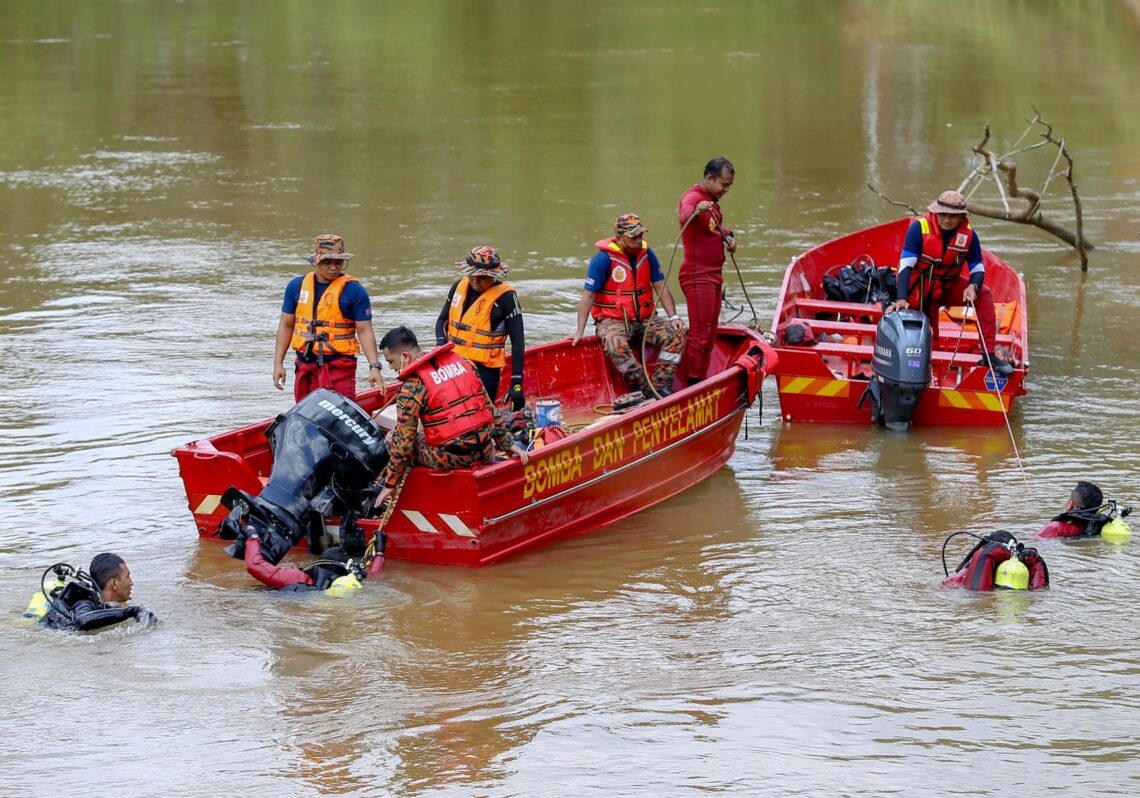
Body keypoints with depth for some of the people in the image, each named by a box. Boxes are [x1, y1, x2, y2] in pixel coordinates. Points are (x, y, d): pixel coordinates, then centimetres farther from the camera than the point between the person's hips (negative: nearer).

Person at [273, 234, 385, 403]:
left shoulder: (353, 290, -4)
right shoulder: (297, 286, 8)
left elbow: (364, 331, -5)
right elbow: (286, 325, 13)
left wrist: (374, 367, -15)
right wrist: (278, 363, 7)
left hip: (339, 367, -4)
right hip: (305, 366, 4)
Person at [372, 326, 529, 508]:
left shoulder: (413, 385, -9)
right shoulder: (460, 361, 9)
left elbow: (404, 439, -9)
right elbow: (488, 406, 13)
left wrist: (390, 484, -2)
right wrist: (508, 444, 20)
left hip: (450, 458, -6)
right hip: (485, 452, 6)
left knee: (392, 439, 10)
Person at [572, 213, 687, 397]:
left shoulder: (647, 254, 4)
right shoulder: (603, 258, -12)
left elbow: (661, 287, 8)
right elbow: (588, 296, -13)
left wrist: (674, 317, -5)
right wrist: (580, 331, -19)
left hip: (645, 319, 5)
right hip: (612, 321, -5)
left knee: (677, 333, -17)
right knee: (616, 344, -38)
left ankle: (660, 386, -18)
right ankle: (643, 386, -24)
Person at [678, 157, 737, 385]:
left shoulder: (711, 201, 15)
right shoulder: (693, 197, -15)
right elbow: (684, 216, -39)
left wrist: (727, 236, 9)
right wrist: (696, 211, -63)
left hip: (713, 274, 10)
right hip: (698, 276, -10)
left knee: (710, 334, 14)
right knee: (699, 335, -10)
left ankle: (702, 381, 21)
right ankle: (693, 385, -7)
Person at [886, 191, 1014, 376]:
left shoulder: (968, 235, -11)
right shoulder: (919, 228, -21)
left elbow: (977, 267, -5)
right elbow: (905, 265, -26)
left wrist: (972, 287, -30)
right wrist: (901, 299, -37)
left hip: (948, 286, 3)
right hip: (919, 290, -3)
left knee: (984, 294, -20)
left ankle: (989, 355, -20)